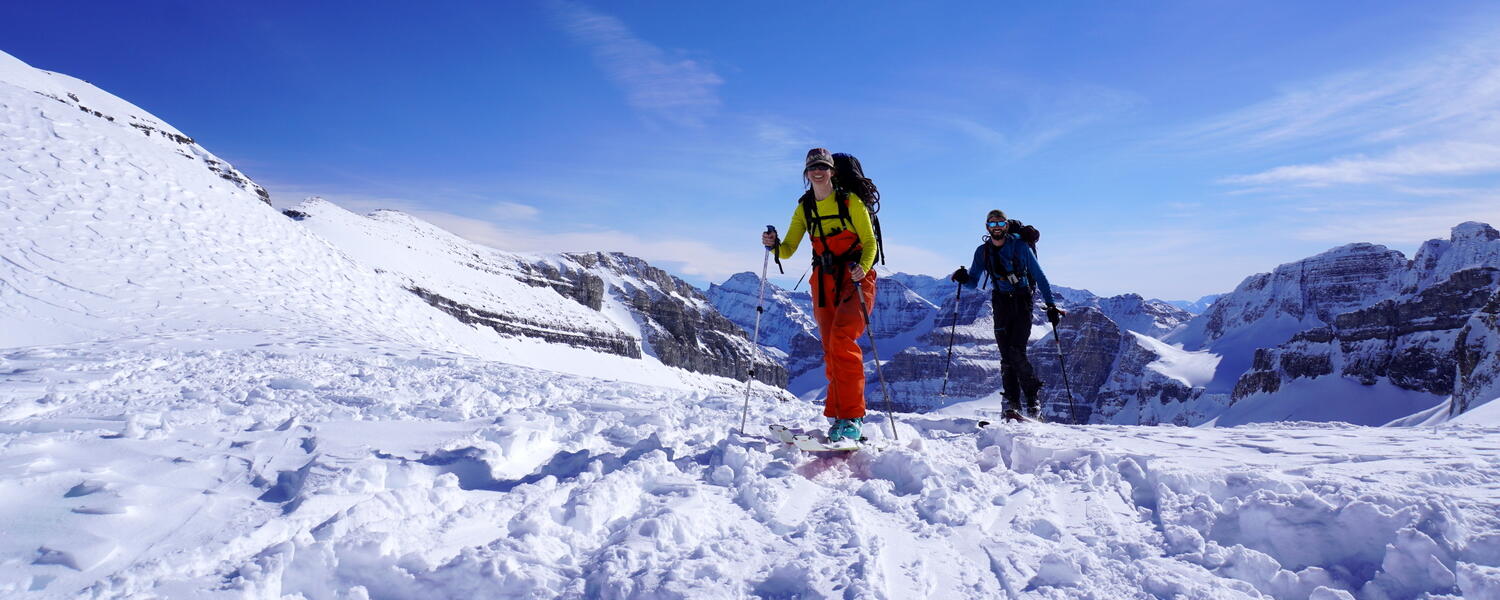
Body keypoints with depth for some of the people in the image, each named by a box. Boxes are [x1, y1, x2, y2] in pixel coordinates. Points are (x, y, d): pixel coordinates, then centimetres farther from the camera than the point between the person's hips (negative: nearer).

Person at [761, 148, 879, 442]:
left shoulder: (850, 201, -3)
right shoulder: (804, 208, 10)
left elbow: (870, 243, -3)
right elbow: (788, 250, 6)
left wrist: (862, 268, -22)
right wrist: (774, 245, -17)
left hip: (854, 276, -5)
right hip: (823, 280, 5)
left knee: (841, 339, -22)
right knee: (832, 350, 2)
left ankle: (851, 417, -20)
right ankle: (839, 416, 9)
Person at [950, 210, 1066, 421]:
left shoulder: (1020, 247, -4)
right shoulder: (982, 251, 5)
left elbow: (1039, 277, 0)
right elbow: (974, 282, 8)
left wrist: (1051, 305, -4)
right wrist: (964, 278, -16)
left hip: (1023, 301, -3)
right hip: (1001, 302, 3)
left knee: (1016, 352, -15)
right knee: (1006, 356, -4)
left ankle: (1033, 398, -1)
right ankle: (1012, 403, -1)